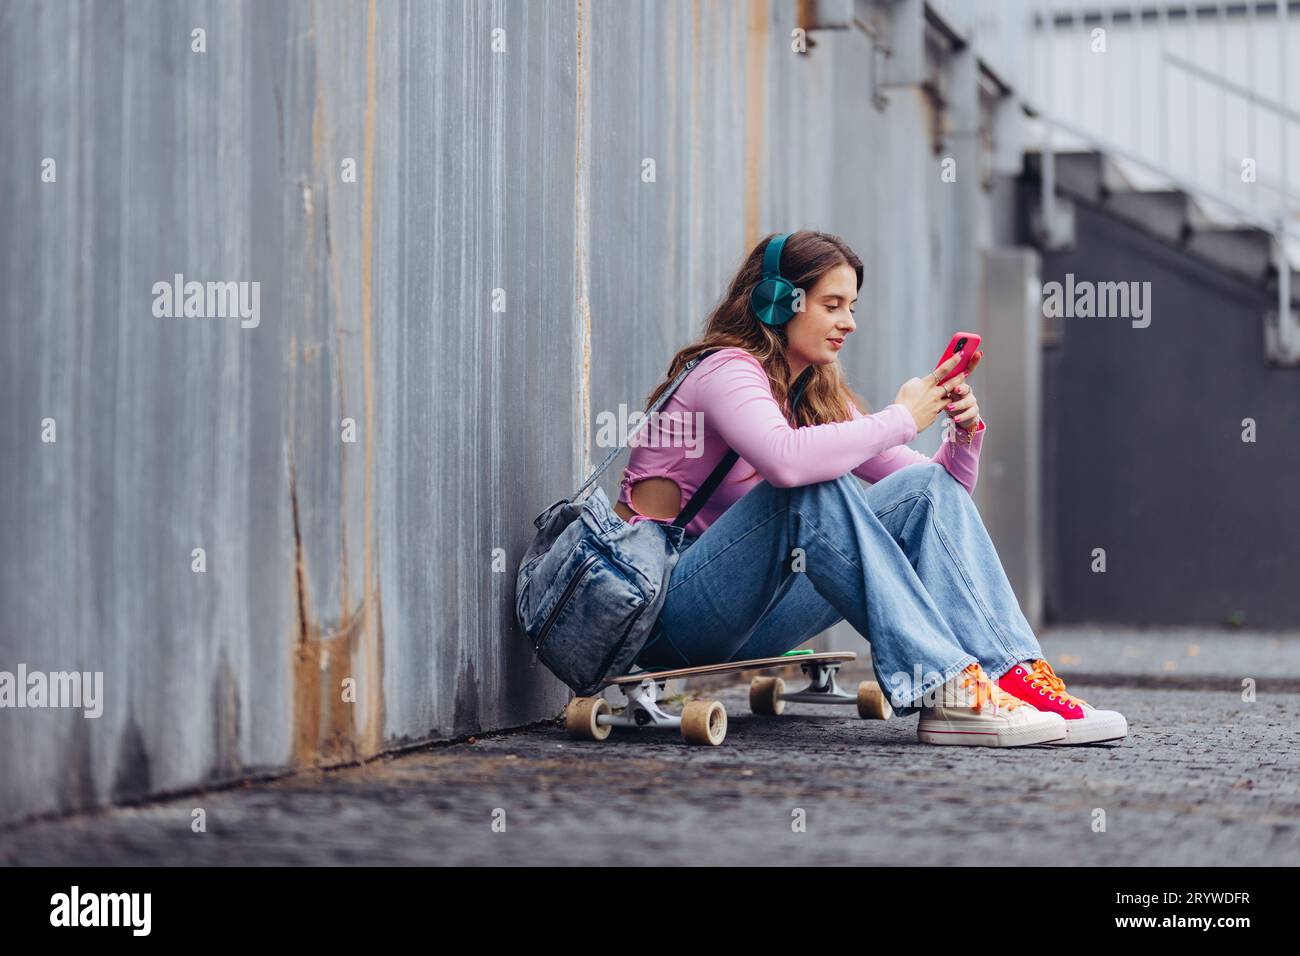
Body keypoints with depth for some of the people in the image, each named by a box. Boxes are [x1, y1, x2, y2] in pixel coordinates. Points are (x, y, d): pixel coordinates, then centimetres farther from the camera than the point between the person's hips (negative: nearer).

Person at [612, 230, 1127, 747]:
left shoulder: (820, 396, 13)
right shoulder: (727, 371, -12)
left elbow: (941, 482, 14)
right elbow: (785, 459, -35)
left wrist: (965, 435, -7)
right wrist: (901, 419, -23)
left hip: (746, 624, 7)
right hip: (665, 605, -7)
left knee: (927, 488, -7)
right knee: (813, 489, -32)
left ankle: (1015, 671, -23)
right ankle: (940, 688, -35)